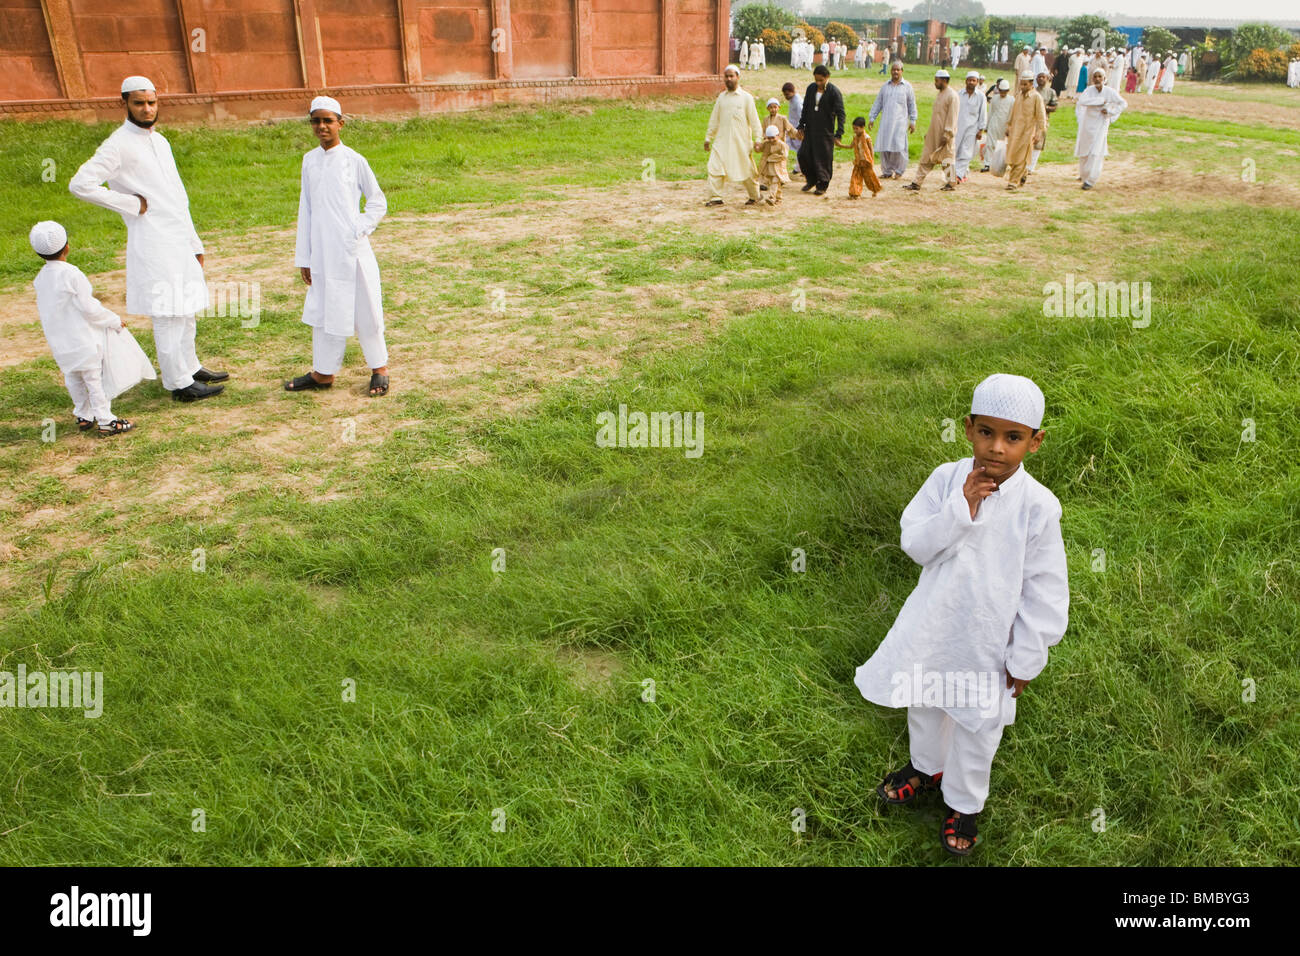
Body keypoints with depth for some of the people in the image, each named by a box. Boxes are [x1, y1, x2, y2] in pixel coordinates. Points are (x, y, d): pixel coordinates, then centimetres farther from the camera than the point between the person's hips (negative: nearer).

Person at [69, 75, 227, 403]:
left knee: (187, 309, 16)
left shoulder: (160, 141, 16)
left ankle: (190, 367, 30)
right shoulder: (119, 145, -9)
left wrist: (195, 244, 19)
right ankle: (179, 383, 3)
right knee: (167, 314, -4)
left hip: (179, 240, 8)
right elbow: (80, 184, -18)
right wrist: (131, 204, -14)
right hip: (152, 244, -8)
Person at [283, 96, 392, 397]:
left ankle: (379, 368, 19)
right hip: (322, 253, 4)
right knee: (322, 311, 9)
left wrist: (360, 231, -9)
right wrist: (303, 257, 11)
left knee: (365, 310, 3)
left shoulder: (354, 160, -3)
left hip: (352, 251, -4)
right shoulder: (309, 161, 8)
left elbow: (378, 202, 5)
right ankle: (323, 372, 21)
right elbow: (306, 209, 12)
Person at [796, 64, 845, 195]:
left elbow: (840, 114, -11)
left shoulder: (834, 92, -12)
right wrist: (801, 126, 12)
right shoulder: (811, 88, 3)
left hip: (826, 131, -5)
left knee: (824, 158, 0)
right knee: (803, 155, 2)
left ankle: (823, 185, 14)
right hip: (810, 129, 5)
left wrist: (838, 134, -17)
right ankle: (811, 180, 23)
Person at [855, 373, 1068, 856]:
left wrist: (1026, 658, -8)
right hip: (933, 625, 3)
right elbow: (914, 543, -14)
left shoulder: (1038, 505, -19)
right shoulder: (947, 479, -12)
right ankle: (926, 767, 56)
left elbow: (1045, 590, -12)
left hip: (988, 639, -3)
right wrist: (961, 508, -28)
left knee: (976, 724, 17)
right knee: (923, 702, 25)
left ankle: (963, 803, 44)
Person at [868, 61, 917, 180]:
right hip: (885, 121, 3)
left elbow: (912, 105, 9)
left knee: (899, 147, -10)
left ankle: (899, 171, 1)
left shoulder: (907, 86, 8)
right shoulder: (885, 86, 14)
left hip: (900, 121, -3)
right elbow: (877, 103, 17)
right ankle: (887, 171, 8)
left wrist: (913, 121, 4)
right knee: (884, 147, -2)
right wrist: (871, 118, 10)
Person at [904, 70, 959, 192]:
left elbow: (952, 117, -17)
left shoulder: (952, 95, -13)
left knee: (947, 159, 1)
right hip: (934, 134, 9)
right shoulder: (940, 94, 14)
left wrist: (947, 135, -20)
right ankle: (917, 183, 8)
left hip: (945, 135, -9)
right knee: (926, 158, 6)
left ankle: (950, 184, 12)